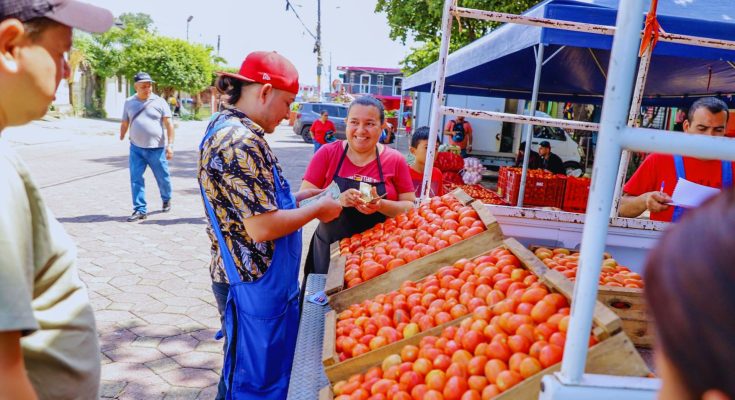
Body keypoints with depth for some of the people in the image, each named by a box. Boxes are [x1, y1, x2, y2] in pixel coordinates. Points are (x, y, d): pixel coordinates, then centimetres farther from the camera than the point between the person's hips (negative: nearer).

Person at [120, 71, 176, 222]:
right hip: (136, 148, 3)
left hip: (156, 148, -2)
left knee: (162, 178, 10)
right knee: (136, 179, -1)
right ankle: (140, 210, 7)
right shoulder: (129, 102, 7)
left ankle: (166, 200, 36)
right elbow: (125, 123, 15)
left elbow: (169, 124, -5)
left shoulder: (159, 102, -3)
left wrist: (170, 145, -12)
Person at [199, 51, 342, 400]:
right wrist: (318, 208, -14)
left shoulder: (226, 126, 9)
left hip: (253, 277, 10)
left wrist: (307, 196, 8)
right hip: (255, 284, -10)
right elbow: (262, 227, -28)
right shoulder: (241, 141, -24)